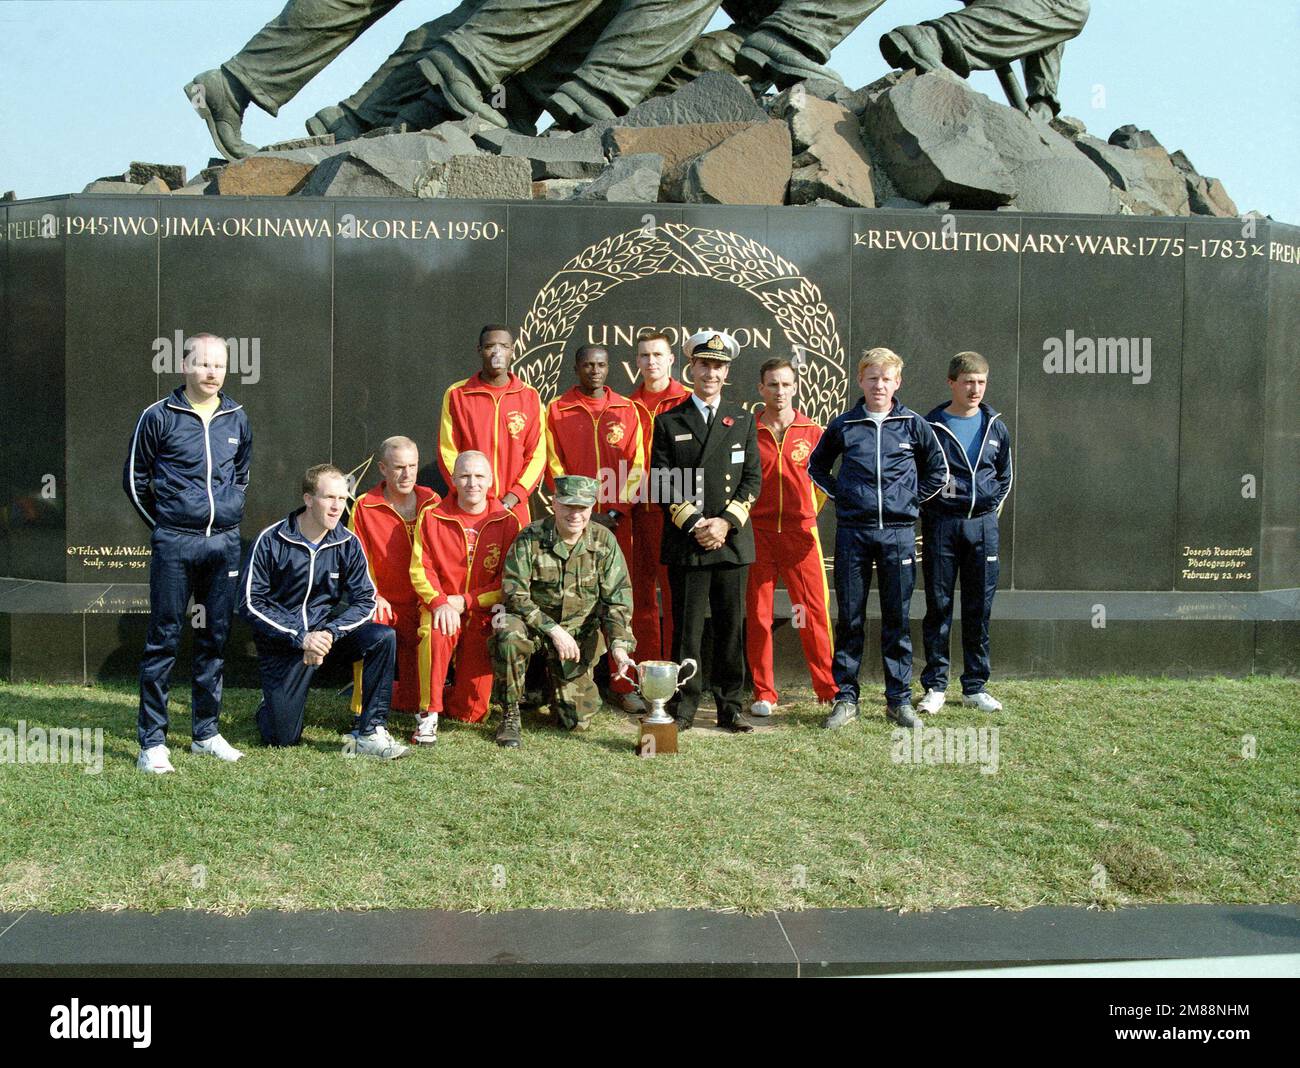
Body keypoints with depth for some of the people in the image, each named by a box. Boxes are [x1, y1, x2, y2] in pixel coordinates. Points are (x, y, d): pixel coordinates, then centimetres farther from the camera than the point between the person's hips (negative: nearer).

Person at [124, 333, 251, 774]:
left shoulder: (236, 418, 9)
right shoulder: (158, 416, -3)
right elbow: (134, 479, 5)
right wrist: (162, 524, 8)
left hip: (225, 543, 4)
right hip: (174, 545, -4)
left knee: (215, 639, 9)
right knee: (163, 640, -1)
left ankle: (206, 732, 21)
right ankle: (152, 741, 6)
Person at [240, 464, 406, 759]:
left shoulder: (348, 543, -4)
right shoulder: (271, 541, -12)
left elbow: (365, 600, -5)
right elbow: (251, 602, -12)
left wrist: (330, 632, -22)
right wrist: (299, 637, -21)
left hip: (326, 631, 3)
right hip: (281, 641, -2)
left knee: (384, 637, -25)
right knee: (282, 738, -7)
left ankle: (370, 732, -17)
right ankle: (271, 702, 31)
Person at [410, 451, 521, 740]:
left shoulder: (507, 522, -2)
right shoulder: (432, 517, 0)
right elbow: (420, 569, -3)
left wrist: (465, 602, -13)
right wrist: (439, 603, -20)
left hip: (483, 612, 0)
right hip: (441, 607, 0)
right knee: (435, 633, -38)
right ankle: (429, 713, -21)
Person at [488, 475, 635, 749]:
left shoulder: (604, 541, -7)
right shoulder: (530, 538, -14)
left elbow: (618, 599, -5)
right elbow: (514, 593, -17)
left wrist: (619, 645, -18)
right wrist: (553, 630, -24)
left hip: (579, 631, 2)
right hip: (533, 622, -2)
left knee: (578, 719, -3)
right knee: (509, 634, -38)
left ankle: (554, 680, 34)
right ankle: (510, 716, -17)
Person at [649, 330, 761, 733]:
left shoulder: (743, 420, 12)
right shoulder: (669, 422, 7)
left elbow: (753, 479, 5)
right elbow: (662, 483, 0)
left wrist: (726, 522, -8)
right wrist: (693, 525, -10)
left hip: (733, 541, 2)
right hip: (685, 544, -2)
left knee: (731, 627, 6)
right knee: (686, 628, 1)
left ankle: (730, 707, 15)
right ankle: (683, 708, 10)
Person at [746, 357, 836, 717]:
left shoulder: (812, 432, 5)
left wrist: (807, 513, 8)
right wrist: (741, 516, 4)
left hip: (801, 532, 0)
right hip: (757, 533, 0)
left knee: (815, 612, -1)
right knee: (757, 615, 3)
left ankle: (830, 690, 10)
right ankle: (763, 694, 13)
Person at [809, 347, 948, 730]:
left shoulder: (914, 424, 5)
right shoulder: (843, 425, 6)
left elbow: (938, 470, 16)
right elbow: (816, 466, 19)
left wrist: (912, 500, 7)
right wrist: (839, 495, 7)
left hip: (898, 532, 0)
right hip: (852, 531, 0)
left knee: (897, 619, 5)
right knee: (849, 618, 4)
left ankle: (899, 700, 14)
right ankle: (845, 698, 12)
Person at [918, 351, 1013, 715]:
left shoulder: (995, 428, 9)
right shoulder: (931, 427, -2)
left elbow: (1005, 476, 20)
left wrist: (992, 508, 9)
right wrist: (928, 511, -1)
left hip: (982, 525, 3)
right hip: (941, 525, -3)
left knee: (979, 608, 6)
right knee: (938, 606, 2)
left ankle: (975, 686, 15)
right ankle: (935, 685, 11)